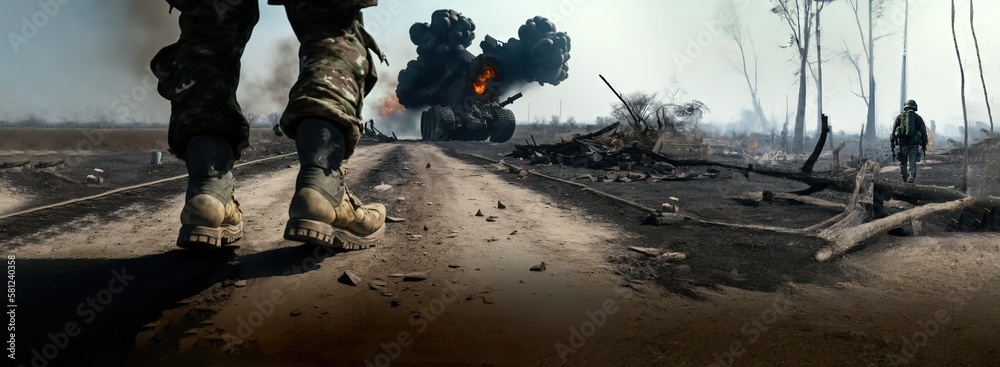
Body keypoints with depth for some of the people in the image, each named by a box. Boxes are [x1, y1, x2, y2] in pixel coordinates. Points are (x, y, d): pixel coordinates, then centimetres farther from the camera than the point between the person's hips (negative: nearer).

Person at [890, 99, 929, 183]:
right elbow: (924, 132, 8)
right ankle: (911, 177, -11)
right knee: (912, 162, 1)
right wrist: (924, 144, 13)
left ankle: (904, 178, 13)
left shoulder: (900, 117, 8)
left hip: (902, 142, 0)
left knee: (903, 161, 12)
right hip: (914, 143, 0)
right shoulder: (918, 118, 9)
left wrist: (892, 141, 4)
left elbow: (894, 130, 1)